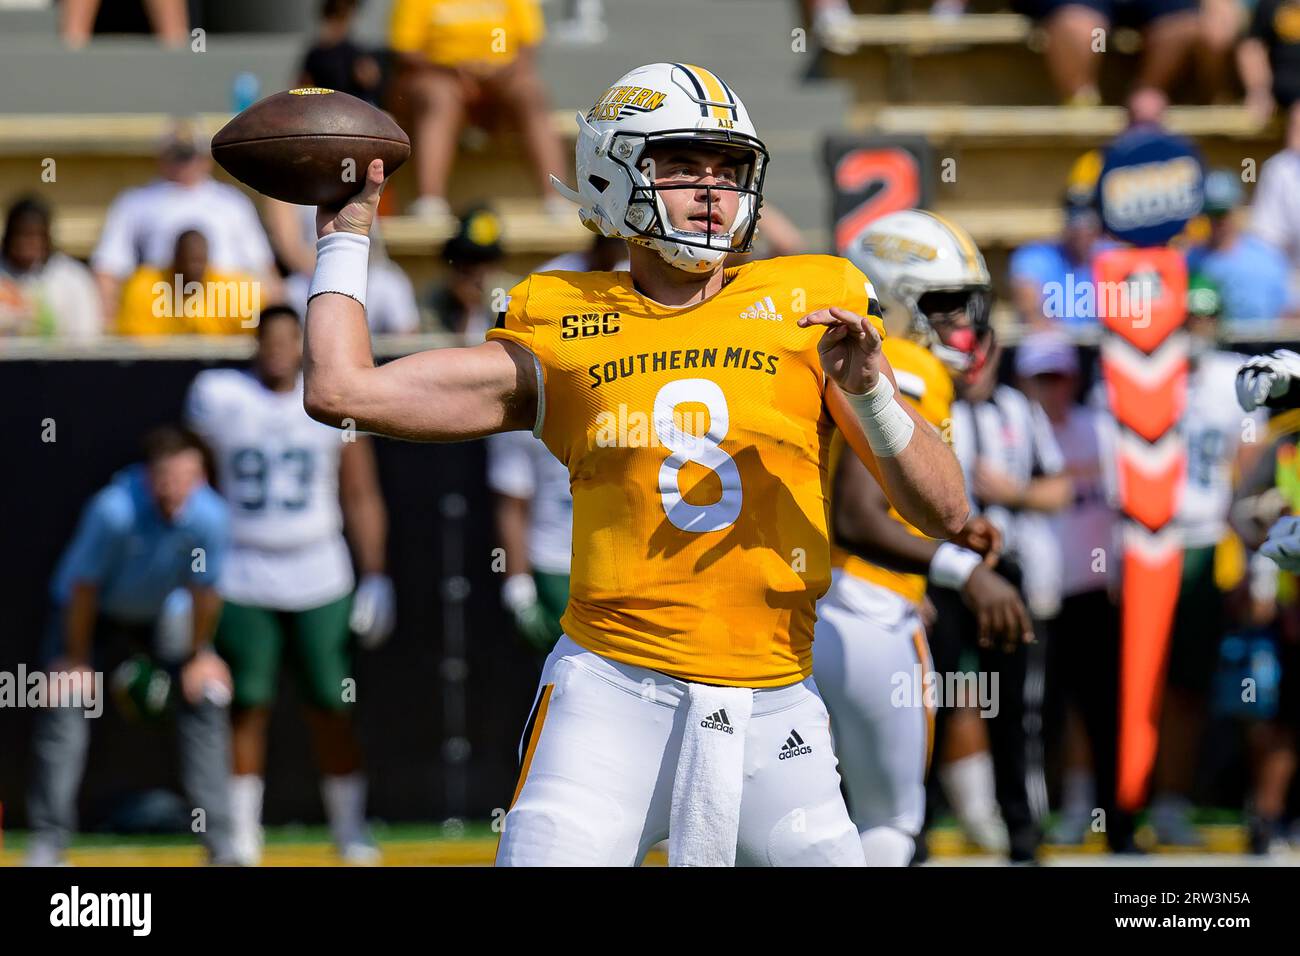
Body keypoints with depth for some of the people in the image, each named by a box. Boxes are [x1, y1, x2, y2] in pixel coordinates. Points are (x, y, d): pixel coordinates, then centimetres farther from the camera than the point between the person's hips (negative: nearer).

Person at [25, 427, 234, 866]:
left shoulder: (209, 516, -28)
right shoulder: (114, 511, -36)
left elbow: (204, 591, -12)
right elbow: (83, 587, -24)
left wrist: (198, 655, -2)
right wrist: (76, 660, -15)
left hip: (162, 616, 3)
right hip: (95, 615, -3)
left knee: (205, 700, -6)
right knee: (63, 710, -14)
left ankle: (220, 842, 2)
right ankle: (47, 842, -7)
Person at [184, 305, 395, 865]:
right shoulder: (219, 397, 0)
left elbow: (362, 497, 6)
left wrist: (374, 575, 0)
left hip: (319, 580, 0)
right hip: (242, 581, 0)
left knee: (331, 709, -1)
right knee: (247, 708, -1)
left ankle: (350, 834, 8)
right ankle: (242, 837, 7)